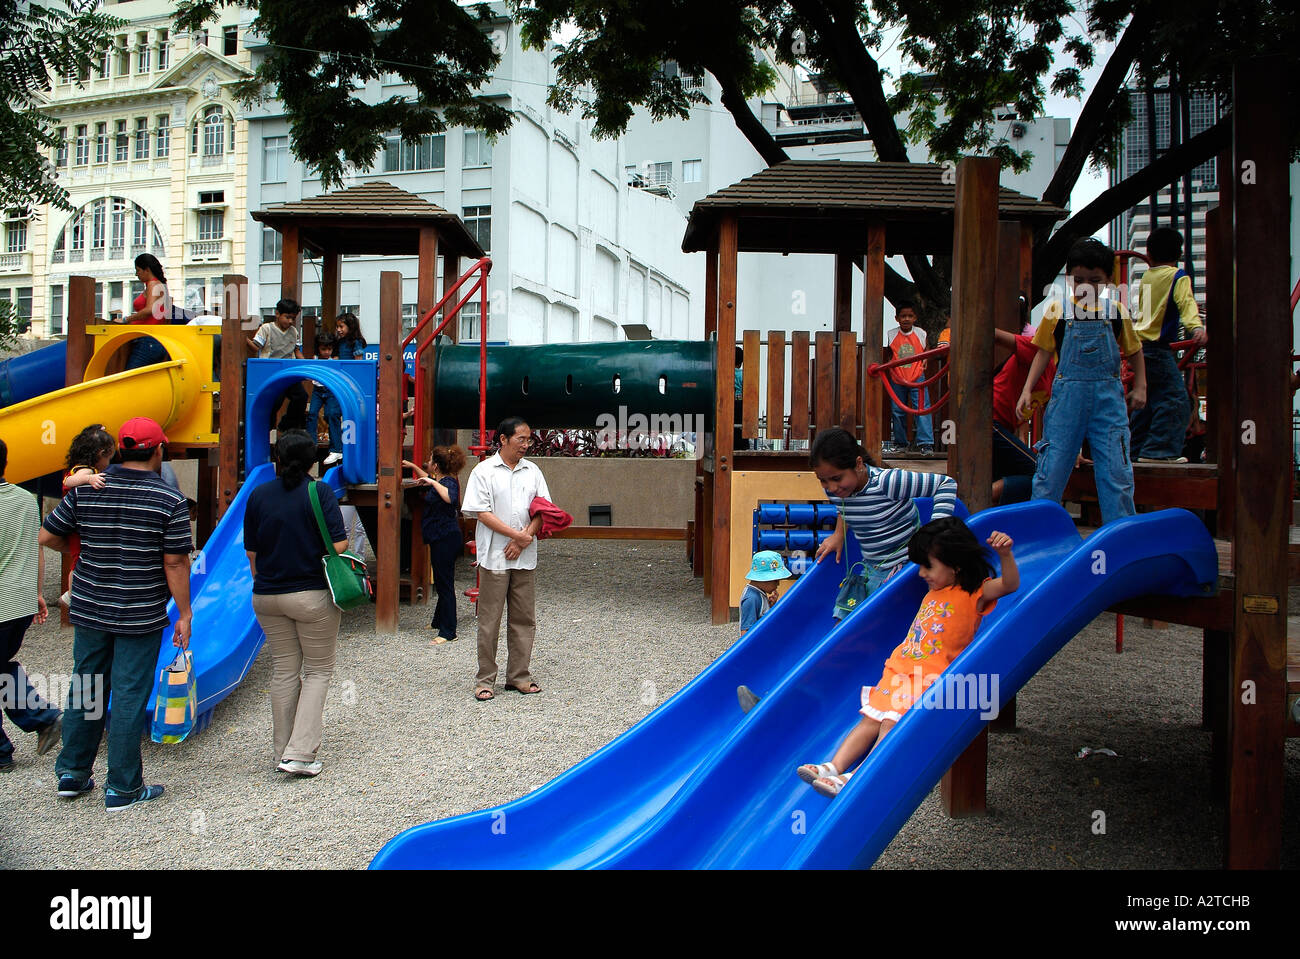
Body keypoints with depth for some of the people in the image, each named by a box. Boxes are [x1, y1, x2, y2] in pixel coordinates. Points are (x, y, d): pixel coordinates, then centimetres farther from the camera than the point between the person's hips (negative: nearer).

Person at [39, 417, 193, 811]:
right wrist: (184, 614, -4)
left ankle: (72, 773, 29)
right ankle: (123, 788, 11)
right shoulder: (170, 501, -12)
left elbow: (47, 536, 4)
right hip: (141, 617, -4)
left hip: (89, 611, 4)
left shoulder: (86, 489, -1)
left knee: (85, 688, 18)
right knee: (130, 697, 3)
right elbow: (175, 563, -12)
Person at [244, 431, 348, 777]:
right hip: (313, 594, -4)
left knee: (283, 671, 14)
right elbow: (338, 545, -14)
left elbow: (251, 551, 7)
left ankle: (284, 751, 20)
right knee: (318, 670, 7)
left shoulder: (258, 495, 3)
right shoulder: (320, 492, -10)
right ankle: (300, 753, -2)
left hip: (267, 596, 4)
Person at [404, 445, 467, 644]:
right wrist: (412, 466, 40)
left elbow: (450, 497, -40)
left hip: (446, 539, -11)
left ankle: (448, 632, -4)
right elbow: (428, 478, 40)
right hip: (440, 538, 11)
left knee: (445, 584, -7)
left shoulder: (449, 481, -16)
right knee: (442, 582, 19)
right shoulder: (439, 480, 14)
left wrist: (433, 483, -31)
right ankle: (439, 622, 32)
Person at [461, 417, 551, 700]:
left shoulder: (532, 471, 10)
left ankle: (519, 676, 19)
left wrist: (525, 537, -10)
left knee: (524, 618, 8)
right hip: (494, 556, -4)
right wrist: (516, 535, -15)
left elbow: (543, 511, 7)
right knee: (489, 620, 1)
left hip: (525, 556, 4)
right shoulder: (484, 471, -3)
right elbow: (481, 512, -9)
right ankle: (485, 679, 12)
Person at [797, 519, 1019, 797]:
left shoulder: (975, 593, -6)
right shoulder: (935, 591, 18)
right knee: (871, 719, -2)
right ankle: (834, 767, -9)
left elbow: (1010, 584, -21)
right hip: (900, 669, 8)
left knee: (892, 724, -20)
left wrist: (1005, 553, -38)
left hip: (931, 679, -8)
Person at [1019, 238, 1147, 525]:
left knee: (1115, 468, 1)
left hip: (1108, 396, 1)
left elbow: (1134, 351, 16)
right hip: (1066, 394, -1)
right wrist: (1027, 390, 0)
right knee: (1052, 467, 2)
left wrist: (1140, 387, 6)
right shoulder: (1057, 311, 2)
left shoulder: (1116, 311, 5)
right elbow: (1044, 353, 8)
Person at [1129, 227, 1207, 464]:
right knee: (1175, 399, -9)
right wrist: (1196, 327, -36)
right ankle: (1159, 450, -14)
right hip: (1158, 348, -8)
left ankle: (1136, 450, 19)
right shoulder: (1178, 277, -5)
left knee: (1146, 401, 16)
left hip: (1140, 345, 8)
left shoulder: (1146, 277, 16)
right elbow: (1186, 303, -22)